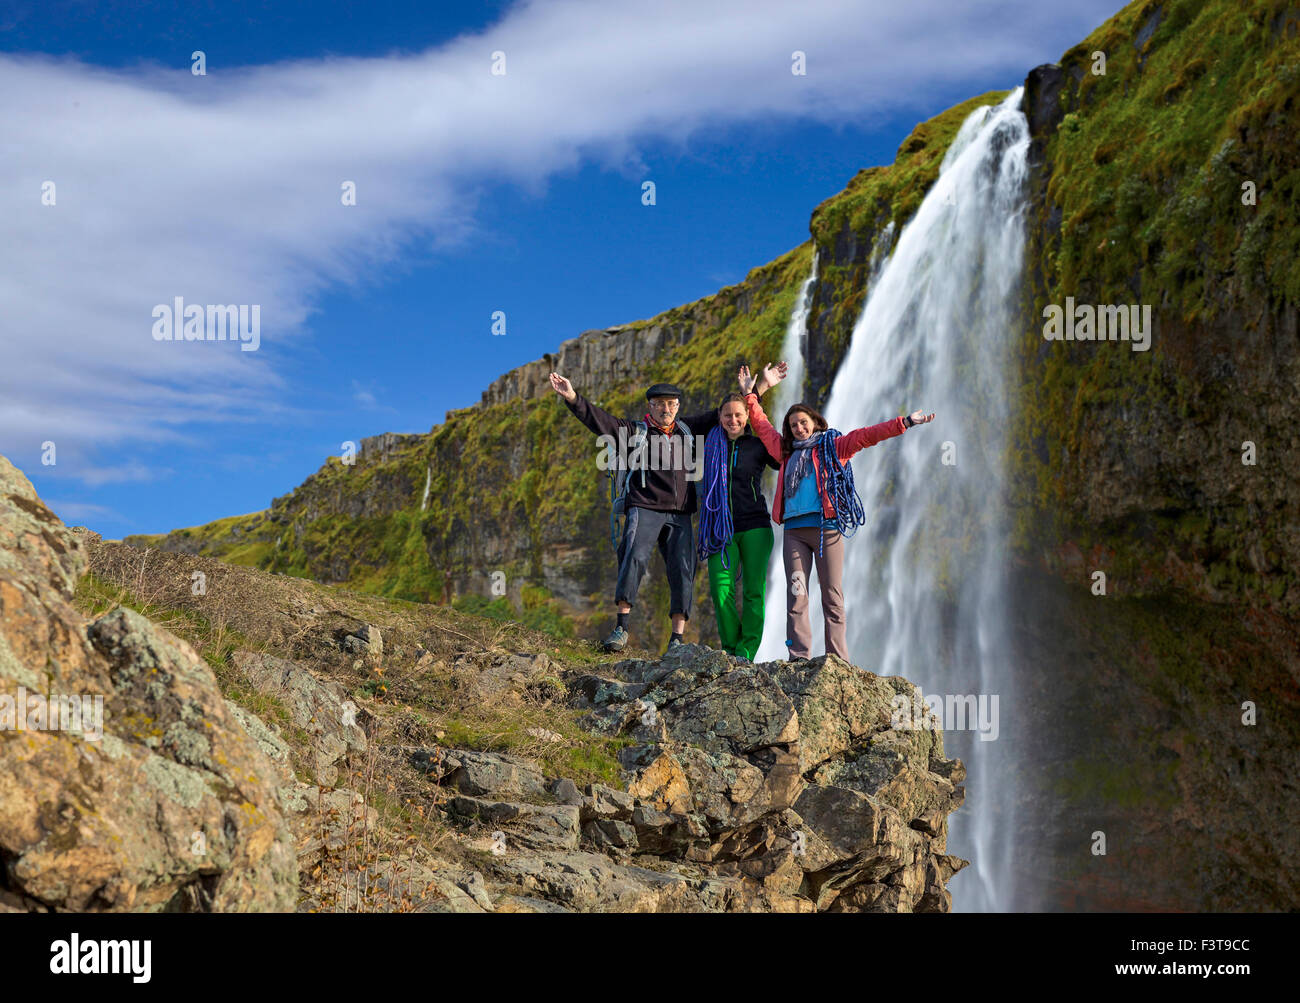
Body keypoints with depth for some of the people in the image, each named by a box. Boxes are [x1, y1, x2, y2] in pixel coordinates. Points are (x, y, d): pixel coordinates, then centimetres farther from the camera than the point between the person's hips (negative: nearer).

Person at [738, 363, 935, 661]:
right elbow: (762, 425, 32)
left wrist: (905, 423, -5)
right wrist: (749, 394, 32)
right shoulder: (787, 451, 22)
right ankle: (799, 656, -4)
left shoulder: (833, 446, 11)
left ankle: (838, 660, -3)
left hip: (827, 527, -3)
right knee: (796, 593, -3)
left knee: (832, 594, -4)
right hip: (793, 529, 4)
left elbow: (866, 435, 2)